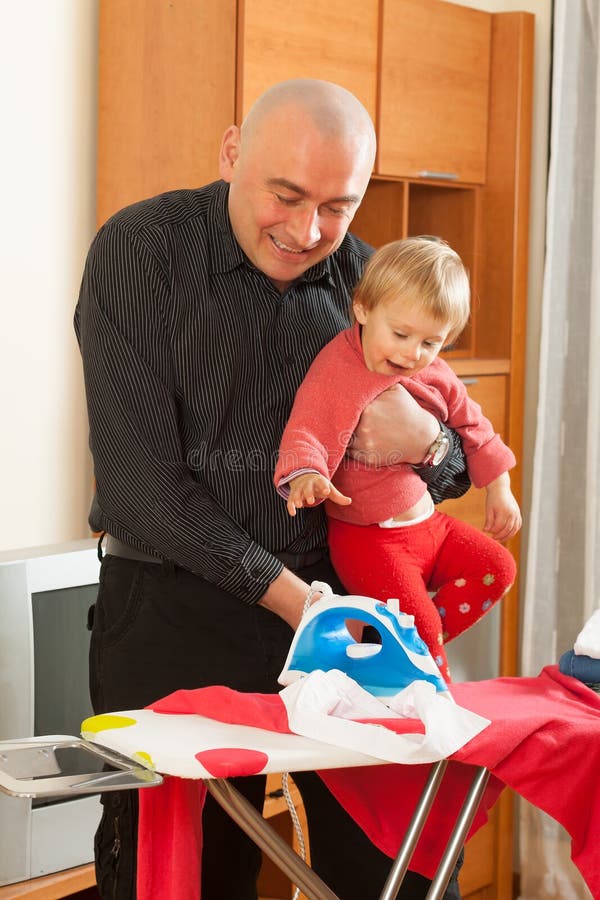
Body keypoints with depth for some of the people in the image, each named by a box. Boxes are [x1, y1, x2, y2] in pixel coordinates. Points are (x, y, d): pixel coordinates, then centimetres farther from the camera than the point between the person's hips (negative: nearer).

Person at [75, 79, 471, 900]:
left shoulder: (362, 278, 4)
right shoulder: (139, 252, -9)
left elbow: (456, 470, 10)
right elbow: (141, 480, -15)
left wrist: (428, 443, -15)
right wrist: (287, 593, -18)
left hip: (336, 593, 4)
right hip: (174, 609, -4)